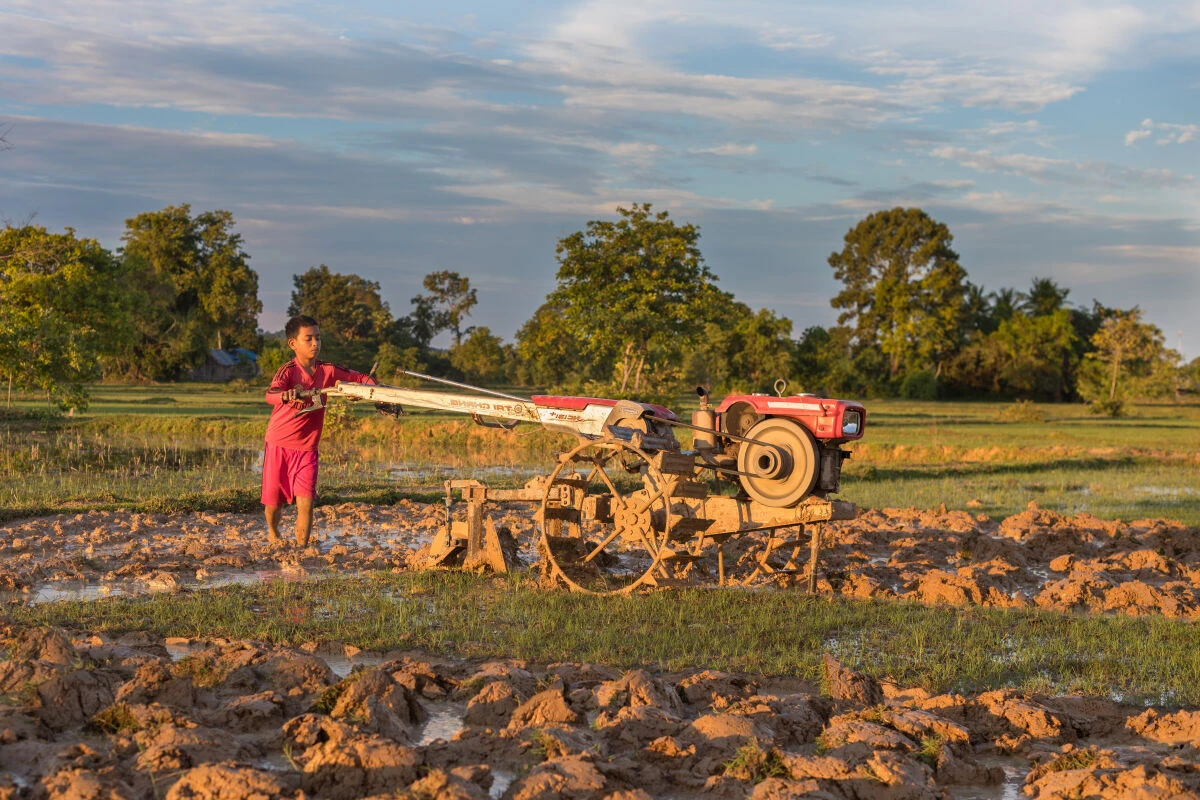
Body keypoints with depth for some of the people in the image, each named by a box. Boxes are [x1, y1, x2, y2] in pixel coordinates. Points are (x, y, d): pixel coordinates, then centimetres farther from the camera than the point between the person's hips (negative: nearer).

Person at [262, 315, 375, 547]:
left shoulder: (327, 371, -1)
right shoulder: (288, 371, -14)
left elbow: (360, 378, 8)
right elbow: (270, 394, -33)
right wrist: (286, 395, -57)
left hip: (307, 447, 2)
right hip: (279, 444, -2)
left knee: (305, 501, -11)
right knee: (274, 500, 10)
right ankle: (273, 533, 41)